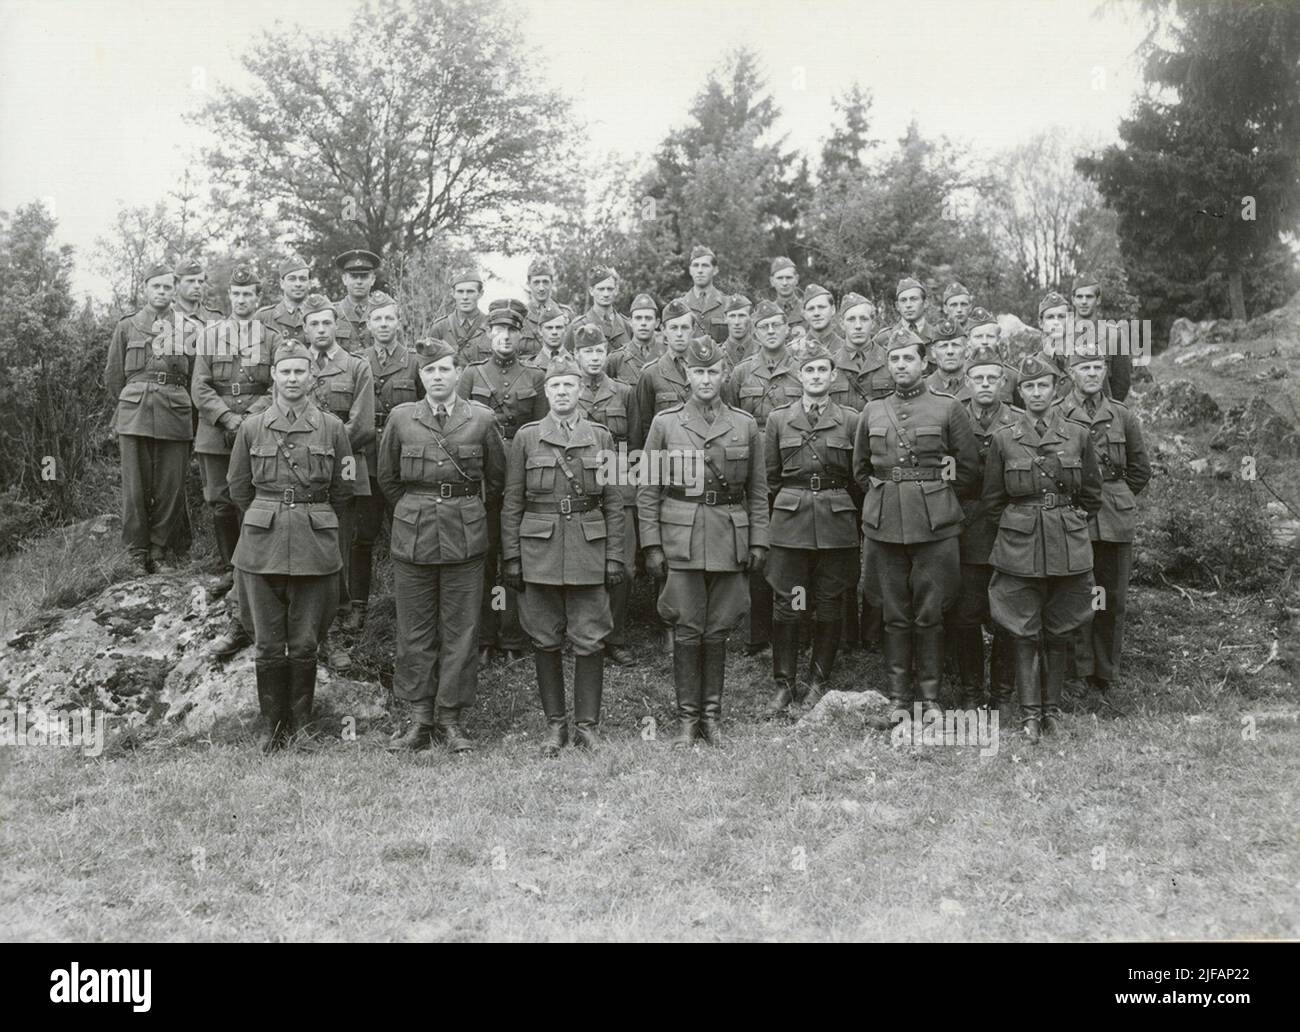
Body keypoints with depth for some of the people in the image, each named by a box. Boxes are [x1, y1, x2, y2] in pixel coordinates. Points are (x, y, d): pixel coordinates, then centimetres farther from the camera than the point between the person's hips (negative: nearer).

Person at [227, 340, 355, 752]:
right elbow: (239, 487, 13)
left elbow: (342, 491, 11)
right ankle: (274, 726, 18)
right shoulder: (251, 427, 3)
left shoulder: (332, 427, 2)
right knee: (268, 645, 5)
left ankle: (302, 724, 19)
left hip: (315, 548, -1)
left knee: (304, 644, 4)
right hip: (262, 546, 1)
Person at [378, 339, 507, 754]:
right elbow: (387, 478, 14)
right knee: (415, 631, 5)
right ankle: (420, 719, 14)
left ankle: (451, 720, 12)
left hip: (465, 537, -1)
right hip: (413, 536, 1)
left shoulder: (482, 419, 0)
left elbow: (496, 479, 11)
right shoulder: (400, 418, 3)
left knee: (461, 631, 2)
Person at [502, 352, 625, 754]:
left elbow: (614, 503, 7)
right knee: (546, 641, 5)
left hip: (589, 550, 0)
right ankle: (555, 724, 17)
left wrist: (615, 556, 0)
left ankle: (586, 724, 11)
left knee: (590, 641, 1)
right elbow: (512, 502, 5)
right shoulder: (526, 437, 5)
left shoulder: (601, 438, 7)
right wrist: (511, 557, -1)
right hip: (540, 550, 0)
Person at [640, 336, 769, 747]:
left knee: (718, 631, 7)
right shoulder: (665, 423, 3)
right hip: (681, 539, -2)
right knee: (687, 631, 0)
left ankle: (712, 715, 18)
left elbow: (758, 491, 10)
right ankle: (687, 719, 10)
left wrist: (758, 541, 3)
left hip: (730, 539, 2)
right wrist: (651, 545, -4)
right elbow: (648, 489, 2)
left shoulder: (745, 424, 7)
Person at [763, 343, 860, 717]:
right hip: (789, 522, 0)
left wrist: (850, 518, 9)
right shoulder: (778, 420, 7)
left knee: (830, 606, 5)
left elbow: (858, 478, 10)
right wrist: (774, 515, 9)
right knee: (786, 606, -1)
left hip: (836, 522, 0)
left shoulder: (850, 420, 5)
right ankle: (784, 684, 9)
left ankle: (819, 680, 18)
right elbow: (770, 478, 12)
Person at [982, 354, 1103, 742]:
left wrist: (1069, 521, 9)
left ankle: (1052, 709, 19)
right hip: (1019, 549, 0)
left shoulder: (1078, 435, 3)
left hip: (1068, 546, 1)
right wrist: (1016, 525, 6)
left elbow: (1092, 495, 12)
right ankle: (1029, 714, 6)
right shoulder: (1003, 438, 2)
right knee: (1023, 633, -1)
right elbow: (992, 500, 10)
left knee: (1059, 635, 8)